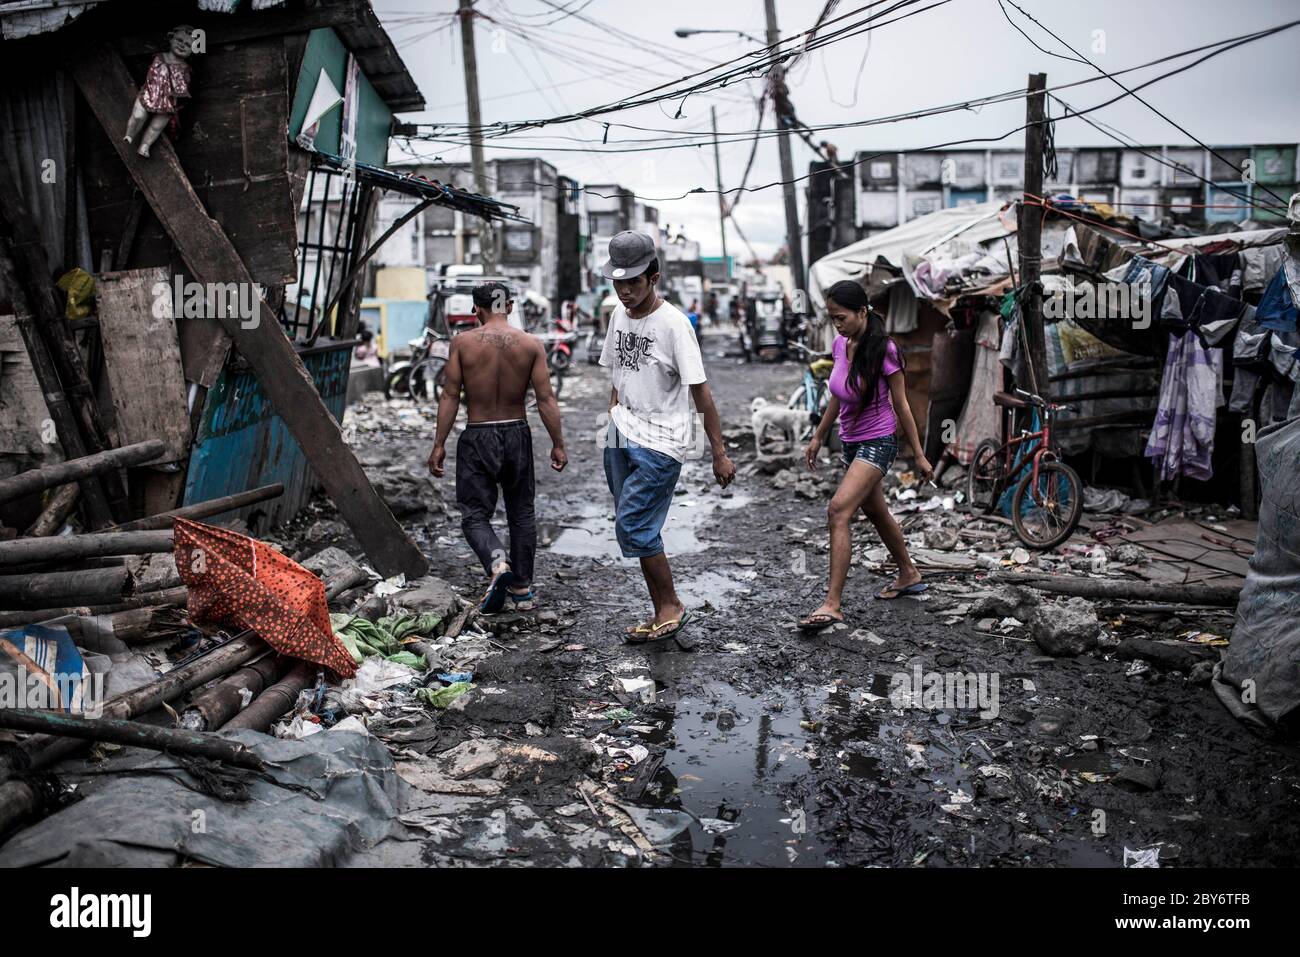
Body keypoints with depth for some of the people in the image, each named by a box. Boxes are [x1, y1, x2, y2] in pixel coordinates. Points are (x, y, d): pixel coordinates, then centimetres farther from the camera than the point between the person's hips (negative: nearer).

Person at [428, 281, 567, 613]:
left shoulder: (463, 342, -5)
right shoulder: (531, 344, -2)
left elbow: (450, 396, -6)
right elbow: (545, 398, -5)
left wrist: (439, 444, -1)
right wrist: (558, 444, 1)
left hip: (477, 437, -2)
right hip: (517, 435, 2)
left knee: (475, 514, 7)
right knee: (521, 512, 16)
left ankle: (498, 564, -20)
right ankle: (522, 585, 23)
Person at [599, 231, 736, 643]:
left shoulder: (673, 322, -14)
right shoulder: (619, 315, 9)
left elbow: (700, 390, -13)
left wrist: (719, 452, -14)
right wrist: (614, 417, 14)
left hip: (661, 441, -7)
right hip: (621, 438, 8)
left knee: (633, 526, -12)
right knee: (636, 528, 9)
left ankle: (672, 607, 7)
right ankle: (663, 613, 20)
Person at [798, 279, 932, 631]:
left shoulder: (883, 350, -17)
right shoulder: (840, 345, 1)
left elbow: (901, 405, -11)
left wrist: (919, 456, -7)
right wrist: (818, 437, 19)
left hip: (877, 442, -8)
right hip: (851, 442, 8)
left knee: (838, 510, -22)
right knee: (876, 512, 21)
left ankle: (832, 605, -23)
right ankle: (909, 575, 43)